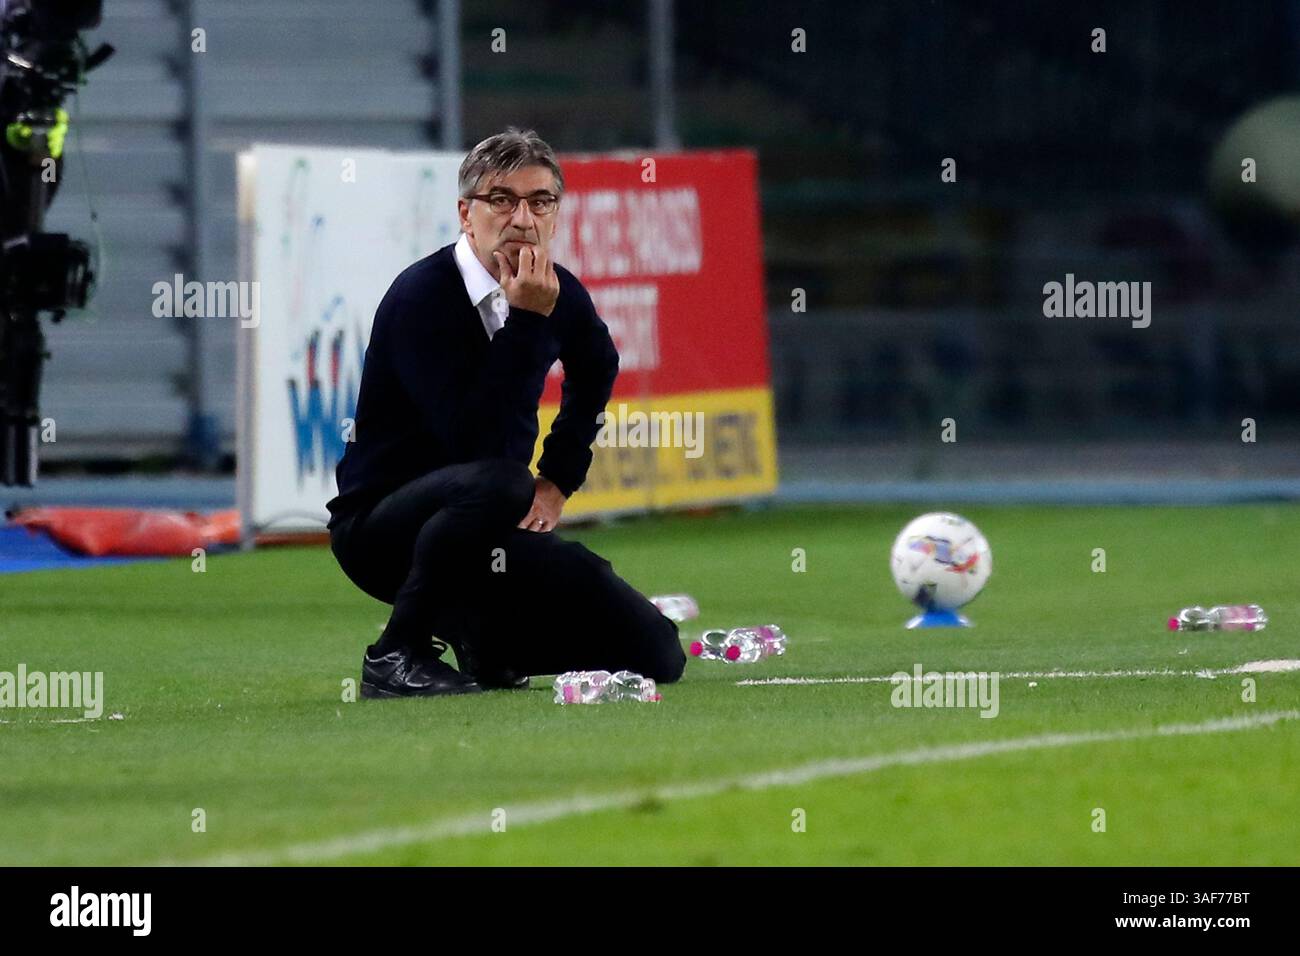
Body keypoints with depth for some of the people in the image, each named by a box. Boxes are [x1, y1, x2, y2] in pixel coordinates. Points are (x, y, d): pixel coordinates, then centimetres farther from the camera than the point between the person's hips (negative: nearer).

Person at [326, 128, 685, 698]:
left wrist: (558, 481, 15)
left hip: (495, 532, 7)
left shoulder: (558, 293, 1)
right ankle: (397, 656, -21)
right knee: (497, 484, -40)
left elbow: (595, 372, 27)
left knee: (656, 655, -4)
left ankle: (479, 633, 18)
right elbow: (481, 444, -30)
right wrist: (527, 320, -30)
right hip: (380, 522, -7)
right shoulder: (421, 298, -20)